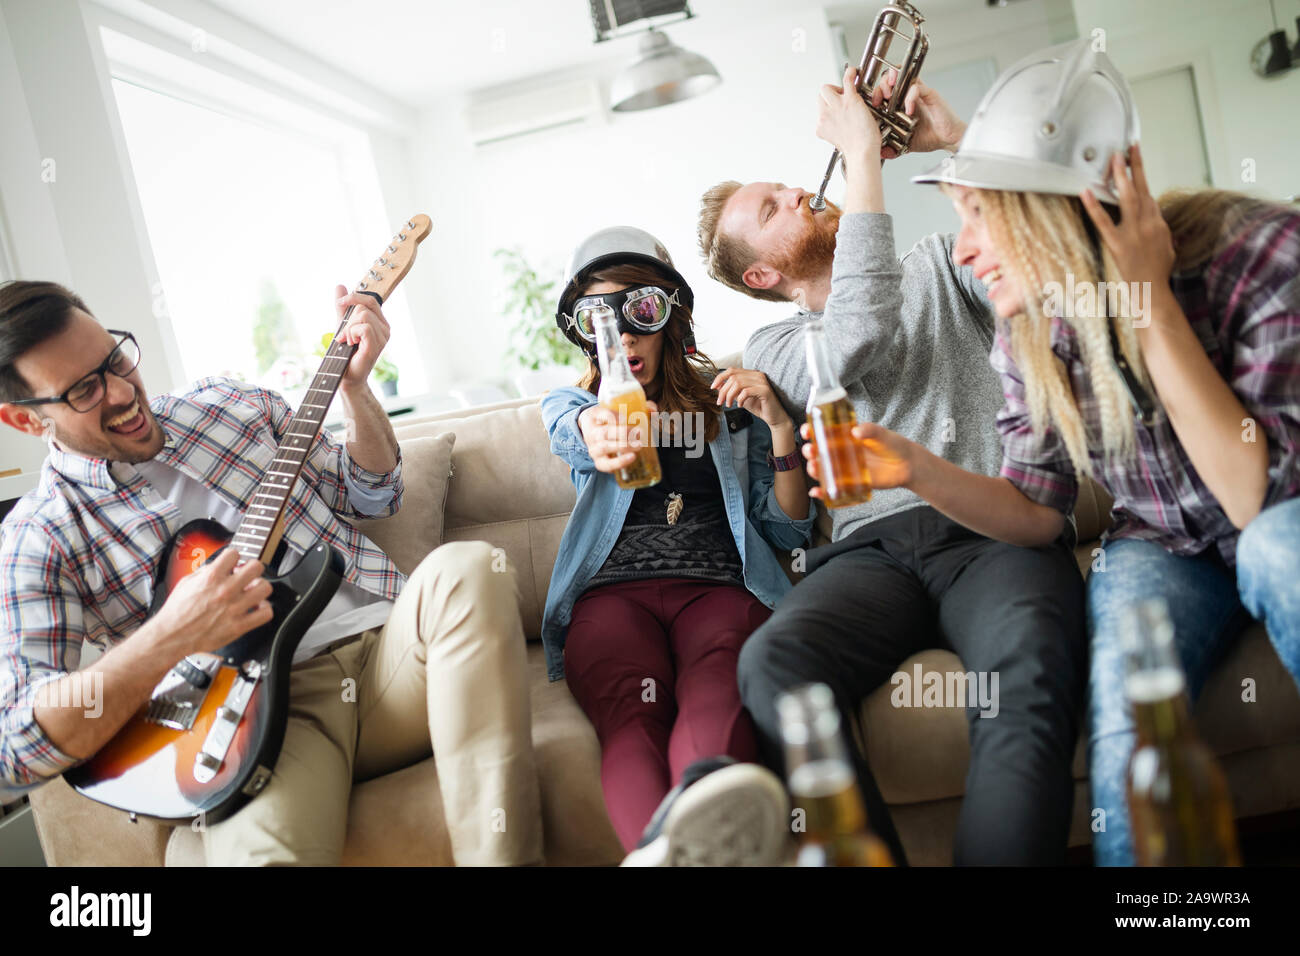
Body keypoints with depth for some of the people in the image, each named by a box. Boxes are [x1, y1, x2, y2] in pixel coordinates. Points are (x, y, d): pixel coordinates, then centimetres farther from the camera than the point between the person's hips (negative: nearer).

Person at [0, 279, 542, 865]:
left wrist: (354, 387, 4)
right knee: (261, 849, -40)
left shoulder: (234, 404, 15)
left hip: (385, 647, 5)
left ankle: (502, 856, -28)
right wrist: (170, 637, -20)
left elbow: (372, 496, 21)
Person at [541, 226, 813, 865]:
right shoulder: (570, 404, 25)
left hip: (718, 586, 0)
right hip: (611, 590, 0)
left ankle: (705, 798, -69)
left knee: (715, 690, -38)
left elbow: (788, 533, 20)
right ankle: (662, 845, -65)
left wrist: (779, 426, 5)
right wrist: (599, 429, -31)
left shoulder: (727, 400, 24)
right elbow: (571, 430, -5)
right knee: (633, 708, -37)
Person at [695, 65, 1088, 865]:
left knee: (1029, 669, -36)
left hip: (997, 528, 1)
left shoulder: (938, 267, 27)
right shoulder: (774, 348, 18)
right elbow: (861, 342, -6)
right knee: (772, 662, -35)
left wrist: (954, 138, 5)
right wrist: (863, 156, -3)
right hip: (871, 550, 0)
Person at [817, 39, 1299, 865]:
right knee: (1130, 734, -29)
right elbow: (1041, 512, -2)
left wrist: (1149, 304, -32)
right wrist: (917, 470, -21)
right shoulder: (1030, 327, -10)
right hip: (1164, 552, 2)